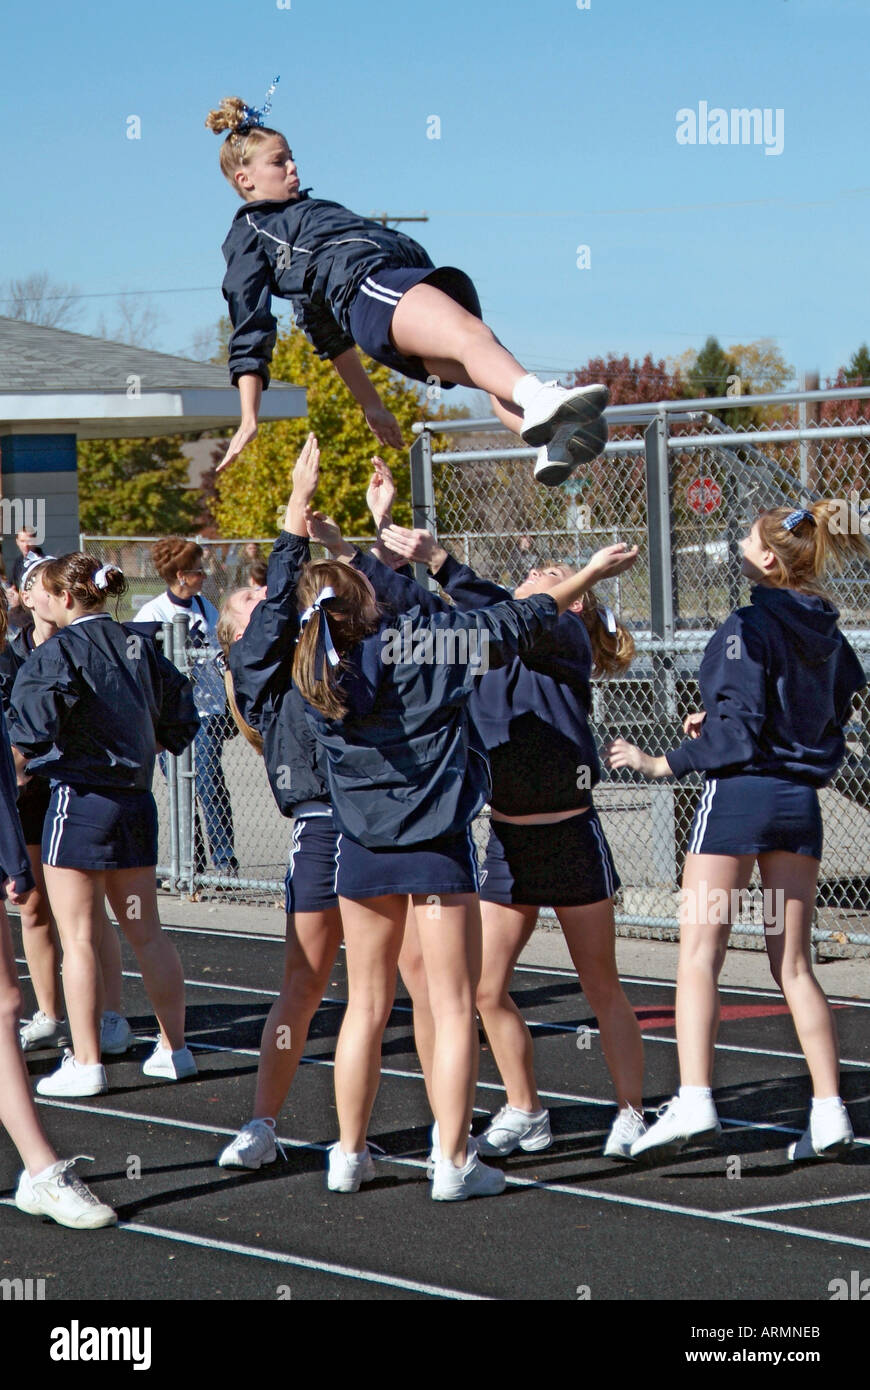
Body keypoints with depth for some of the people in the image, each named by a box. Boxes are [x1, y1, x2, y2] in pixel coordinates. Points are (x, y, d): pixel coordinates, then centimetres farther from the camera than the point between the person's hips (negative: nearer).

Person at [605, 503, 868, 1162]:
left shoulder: (749, 628, -12)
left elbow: (739, 731, -18)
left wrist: (663, 763, -12)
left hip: (741, 790, -7)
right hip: (802, 798, 7)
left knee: (699, 955, -6)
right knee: (794, 964, 10)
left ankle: (694, 1101, -17)